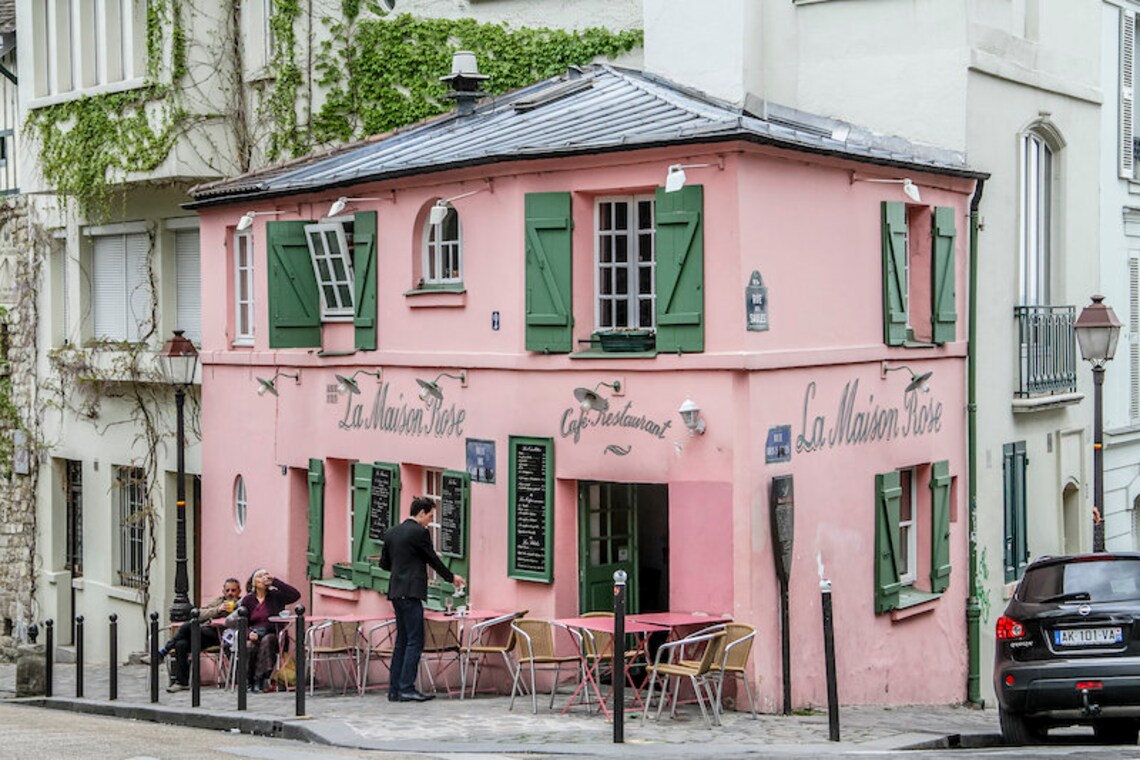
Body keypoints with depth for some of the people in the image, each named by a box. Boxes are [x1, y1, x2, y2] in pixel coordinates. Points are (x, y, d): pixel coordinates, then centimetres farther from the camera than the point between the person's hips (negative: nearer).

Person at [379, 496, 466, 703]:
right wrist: (452, 577, 13)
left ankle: (394, 689, 11)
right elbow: (433, 559, -1)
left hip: (396, 592, 8)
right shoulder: (419, 532, -10)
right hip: (411, 592, -8)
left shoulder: (392, 532, 13)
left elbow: (384, 564, 16)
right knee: (415, 641, -6)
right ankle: (406, 688, -10)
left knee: (402, 640, 12)